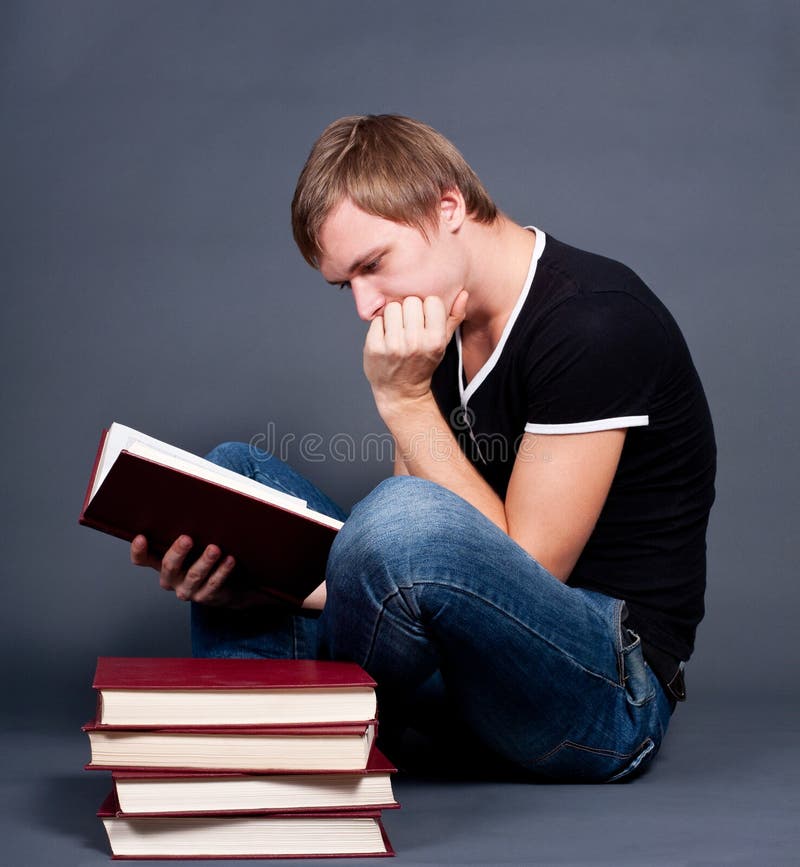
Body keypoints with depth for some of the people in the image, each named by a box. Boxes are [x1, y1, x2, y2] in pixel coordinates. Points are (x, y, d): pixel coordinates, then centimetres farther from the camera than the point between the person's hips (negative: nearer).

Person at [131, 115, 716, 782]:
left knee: (407, 514, -38)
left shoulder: (594, 323, -18)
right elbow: (409, 570, 5)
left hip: (612, 694, -8)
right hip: (469, 668, 8)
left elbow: (525, 568, -20)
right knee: (234, 471, 9)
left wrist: (404, 400, -18)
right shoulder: (436, 330, 7)